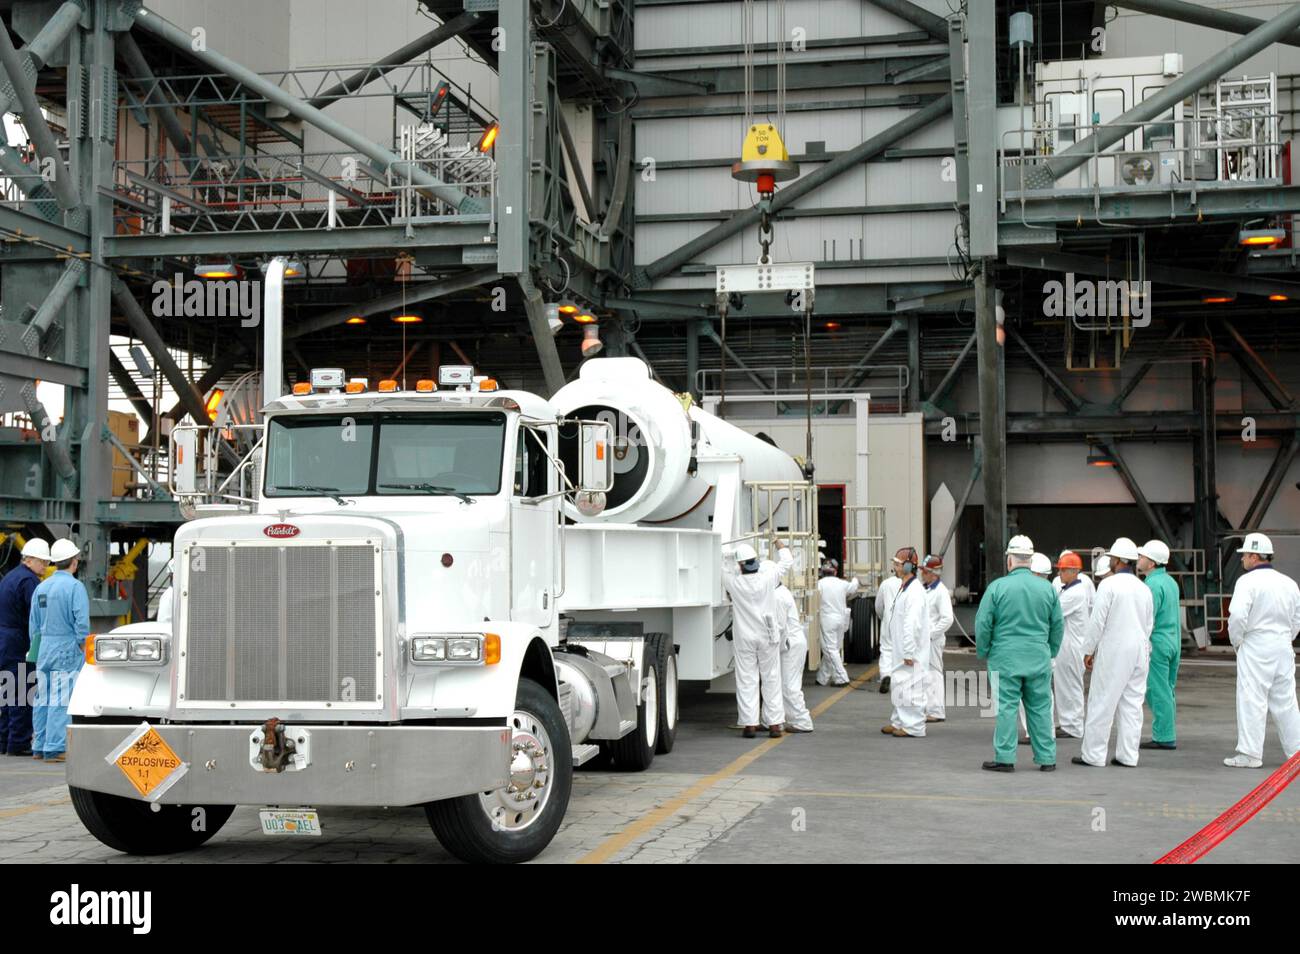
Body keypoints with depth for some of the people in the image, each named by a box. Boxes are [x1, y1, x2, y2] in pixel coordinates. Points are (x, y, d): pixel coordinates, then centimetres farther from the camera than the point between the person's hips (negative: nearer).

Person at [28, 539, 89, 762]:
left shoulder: (41, 588, 10)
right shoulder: (74, 586, -10)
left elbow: (34, 625, 14)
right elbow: (82, 623, -16)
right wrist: (84, 648, -5)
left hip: (44, 650, 7)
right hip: (67, 649, -7)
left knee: (43, 700, 12)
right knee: (61, 701, -6)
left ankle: (39, 747, 16)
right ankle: (54, 748, -7)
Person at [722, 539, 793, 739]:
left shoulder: (734, 583, -12)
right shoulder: (767, 578, -9)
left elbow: (722, 566, 5)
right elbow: (787, 560, 7)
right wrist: (777, 541, 24)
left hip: (744, 639, -1)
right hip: (768, 638, 1)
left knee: (747, 681, 4)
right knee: (771, 680, 8)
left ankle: (750, 724, 2)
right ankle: (774, 724, 8)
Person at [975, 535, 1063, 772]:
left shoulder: (997, 587, -7)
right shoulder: (1046, 588, 3)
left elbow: (983, 624, -5)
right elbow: (1058, 625, 9)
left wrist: (983, 652, 8)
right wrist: (1051, 652, 20)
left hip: (1005, 658, -3)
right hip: (1039, 659, 3)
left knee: (1005, 708, 2)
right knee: (1040, 708, 9)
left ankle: (1005, 758, 3)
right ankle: (1047, 758, 12)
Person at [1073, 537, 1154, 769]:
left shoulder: (1109, 585, -10)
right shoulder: (1144, 588, 11)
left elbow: (1098, 620, -11)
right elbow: (1149, 624, 15)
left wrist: (1088, 650, -3)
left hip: (1114, 650, -6)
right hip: (1140, 650, 7)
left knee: (1102, 702, -2)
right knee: (1132, 703, 8)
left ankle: (1093, 755, 0)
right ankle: (1128, 755, 9)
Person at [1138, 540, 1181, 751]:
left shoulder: (1153, 584, -15)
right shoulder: (1170, 581, 15)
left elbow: (1148, 620, -19)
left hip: (1157, 642, -10)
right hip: (1173, 642, 10)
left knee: (1157, 691, -5)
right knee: (1166, 691, 14)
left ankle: (1163, 737, -3)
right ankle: (1167, 735, 18)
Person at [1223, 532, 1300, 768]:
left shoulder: (1248, 581, -11)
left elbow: (1238, 615, -20)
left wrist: (1236, 641, -5)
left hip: (1255, 648, -6)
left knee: (1251, 700, -2)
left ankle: (1250, 754, -1)